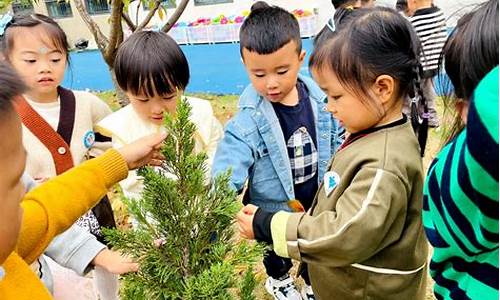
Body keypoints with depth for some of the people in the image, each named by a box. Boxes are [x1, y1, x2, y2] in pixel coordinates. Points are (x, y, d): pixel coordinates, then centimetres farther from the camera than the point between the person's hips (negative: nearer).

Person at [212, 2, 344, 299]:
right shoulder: (247, 122, -30)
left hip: (318, 205, 3)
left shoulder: (321, 99, -17)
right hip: (274, 213, -2)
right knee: (278, 255, 29)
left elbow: (338, 139, 1)